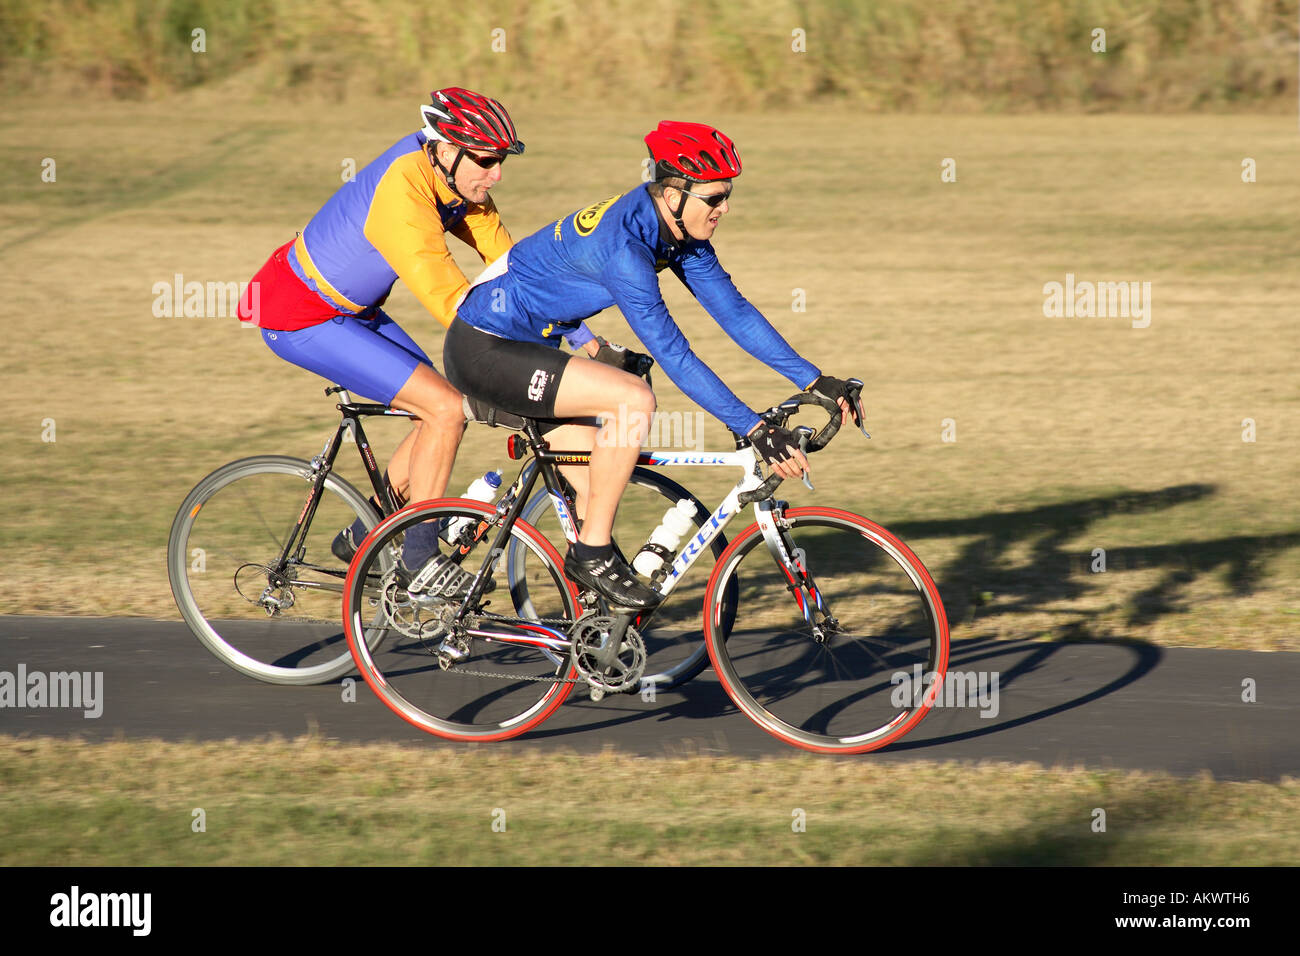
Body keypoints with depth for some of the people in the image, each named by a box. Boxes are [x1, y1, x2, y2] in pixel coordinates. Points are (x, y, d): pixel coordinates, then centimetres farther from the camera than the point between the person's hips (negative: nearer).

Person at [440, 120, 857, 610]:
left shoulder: (679, 232, -2)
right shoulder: (622, 243, -30)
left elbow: (735, 312, 4)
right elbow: (675, 357, -32)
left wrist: (815, 380, -2)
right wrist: (755, 431, -35)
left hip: (523, 345, 10)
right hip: (483, 351, -10)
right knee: (633, 399, -22)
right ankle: (594, 554, -13)